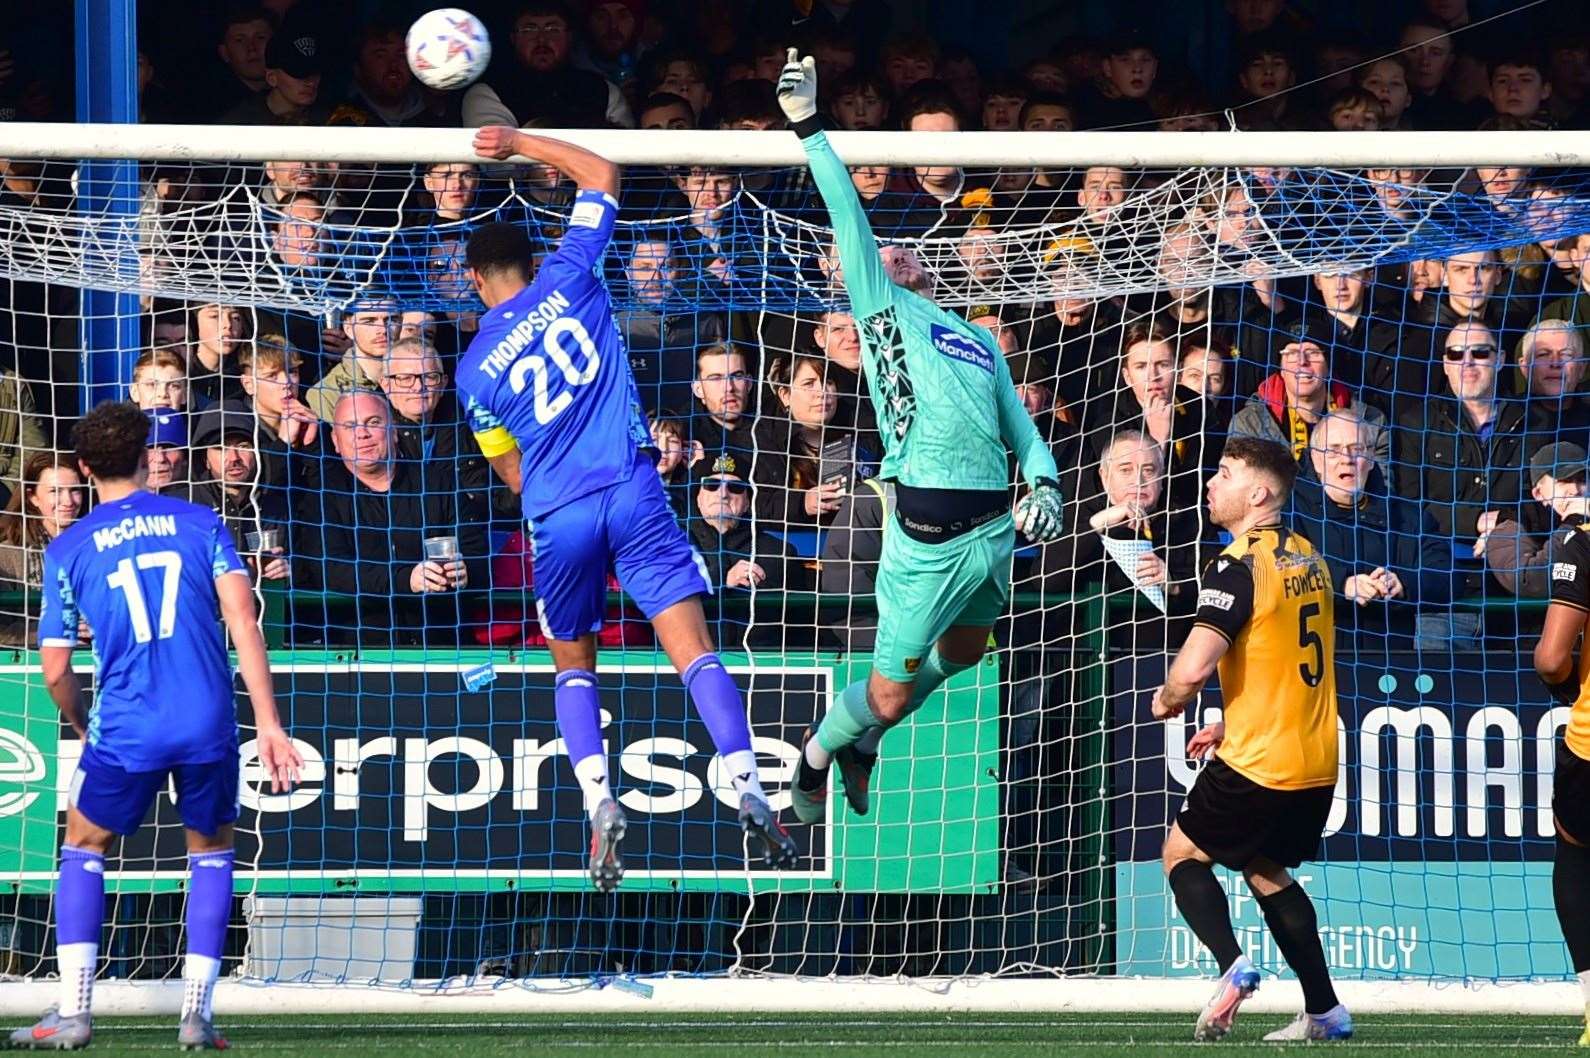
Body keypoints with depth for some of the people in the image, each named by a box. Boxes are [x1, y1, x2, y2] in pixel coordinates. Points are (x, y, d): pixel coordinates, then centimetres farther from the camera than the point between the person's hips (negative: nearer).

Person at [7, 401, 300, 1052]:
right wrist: (268, 725, -3)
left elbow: (55, 669, 6)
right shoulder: (200, 524, 7)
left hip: (125, 729, -1)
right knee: (211, 850, 21)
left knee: (84, 849, 19)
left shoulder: (68, 550, 5)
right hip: (210, 723, 1)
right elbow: (242, 623, -3)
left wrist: (84, 727, 26)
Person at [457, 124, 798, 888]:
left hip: (557, 517, 0)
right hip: (635, 494, 0)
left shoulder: (474, 370, 5)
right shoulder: (567, 279, 3)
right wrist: (519, 144, 22)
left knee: (573, 668, 18)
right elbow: (602, 174, 16)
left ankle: (598, 801, -4)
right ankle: (746, 787, -25)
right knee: (694, 652, -6)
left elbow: (512, 475, 13)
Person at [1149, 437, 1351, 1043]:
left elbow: (1194, 668, -25)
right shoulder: (1309, 560, 10)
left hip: (1258, 765, -8)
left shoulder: (1238, 567, -17)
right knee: (1265, 871, 22)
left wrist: (1168, 698, -2)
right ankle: (1324, 1012, 17)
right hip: (1316, 762, 8)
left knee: (1184, 853, 9)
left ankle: (1231, 964, -13)